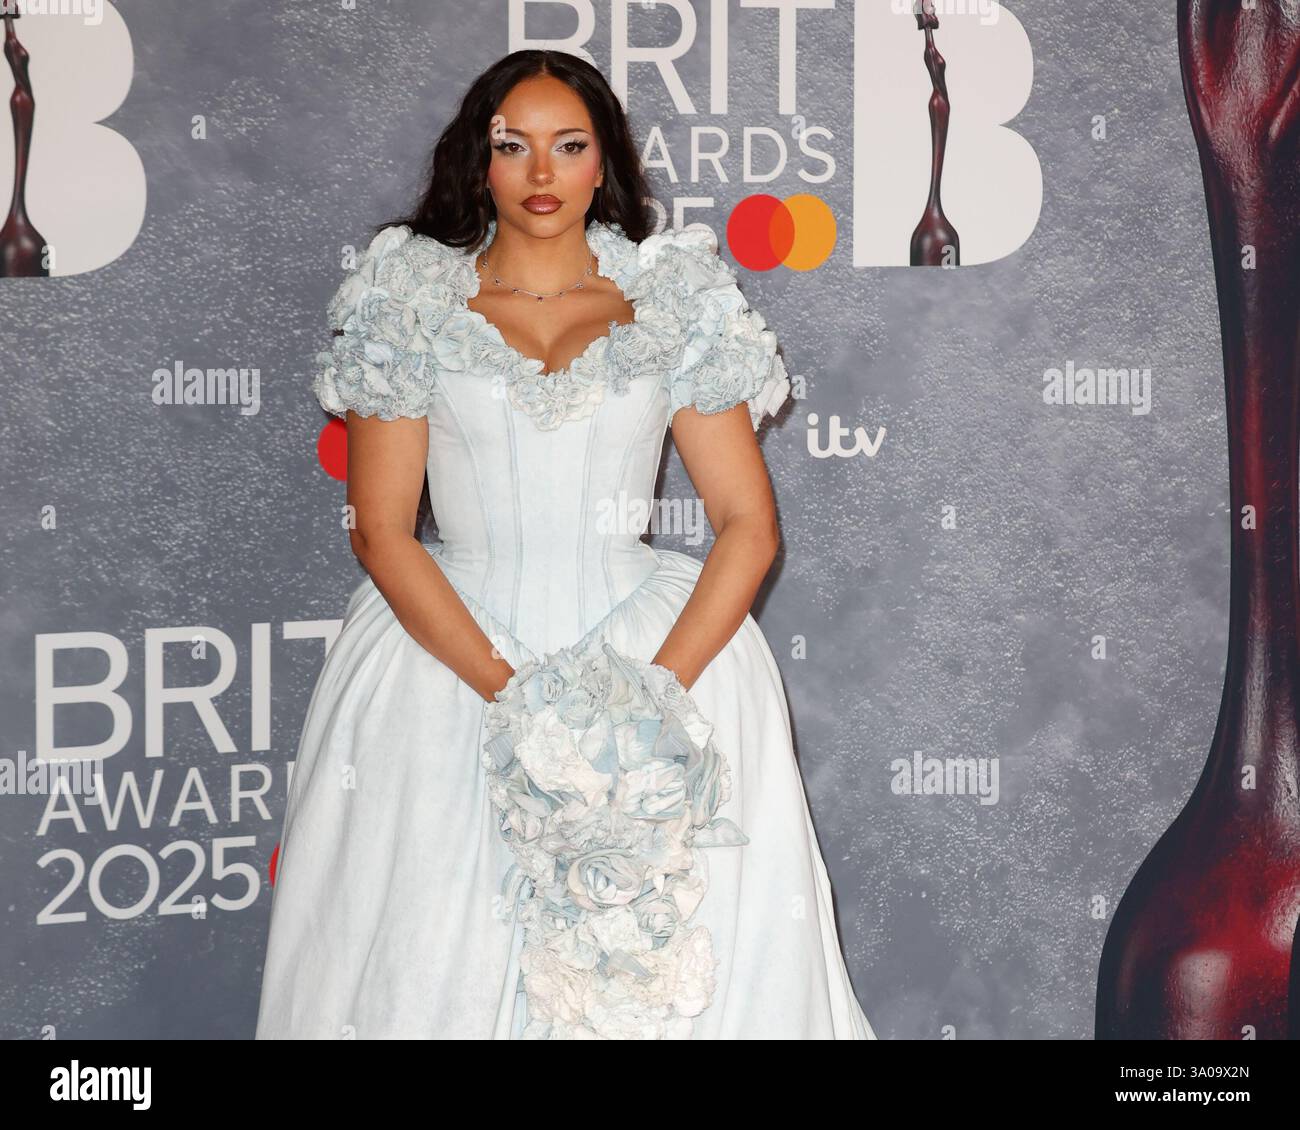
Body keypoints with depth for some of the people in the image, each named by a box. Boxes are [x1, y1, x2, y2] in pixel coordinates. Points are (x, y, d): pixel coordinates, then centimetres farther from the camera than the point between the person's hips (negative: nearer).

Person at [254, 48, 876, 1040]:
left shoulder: (674, 307, 6)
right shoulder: (414, 306, 4)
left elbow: (750, 525, 1)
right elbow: (383, 531, -2)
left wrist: (656, 691, -13)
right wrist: (513, 695, -14)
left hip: (658, 642, 1)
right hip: (448, 646, 0)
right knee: (443, 956, -8)